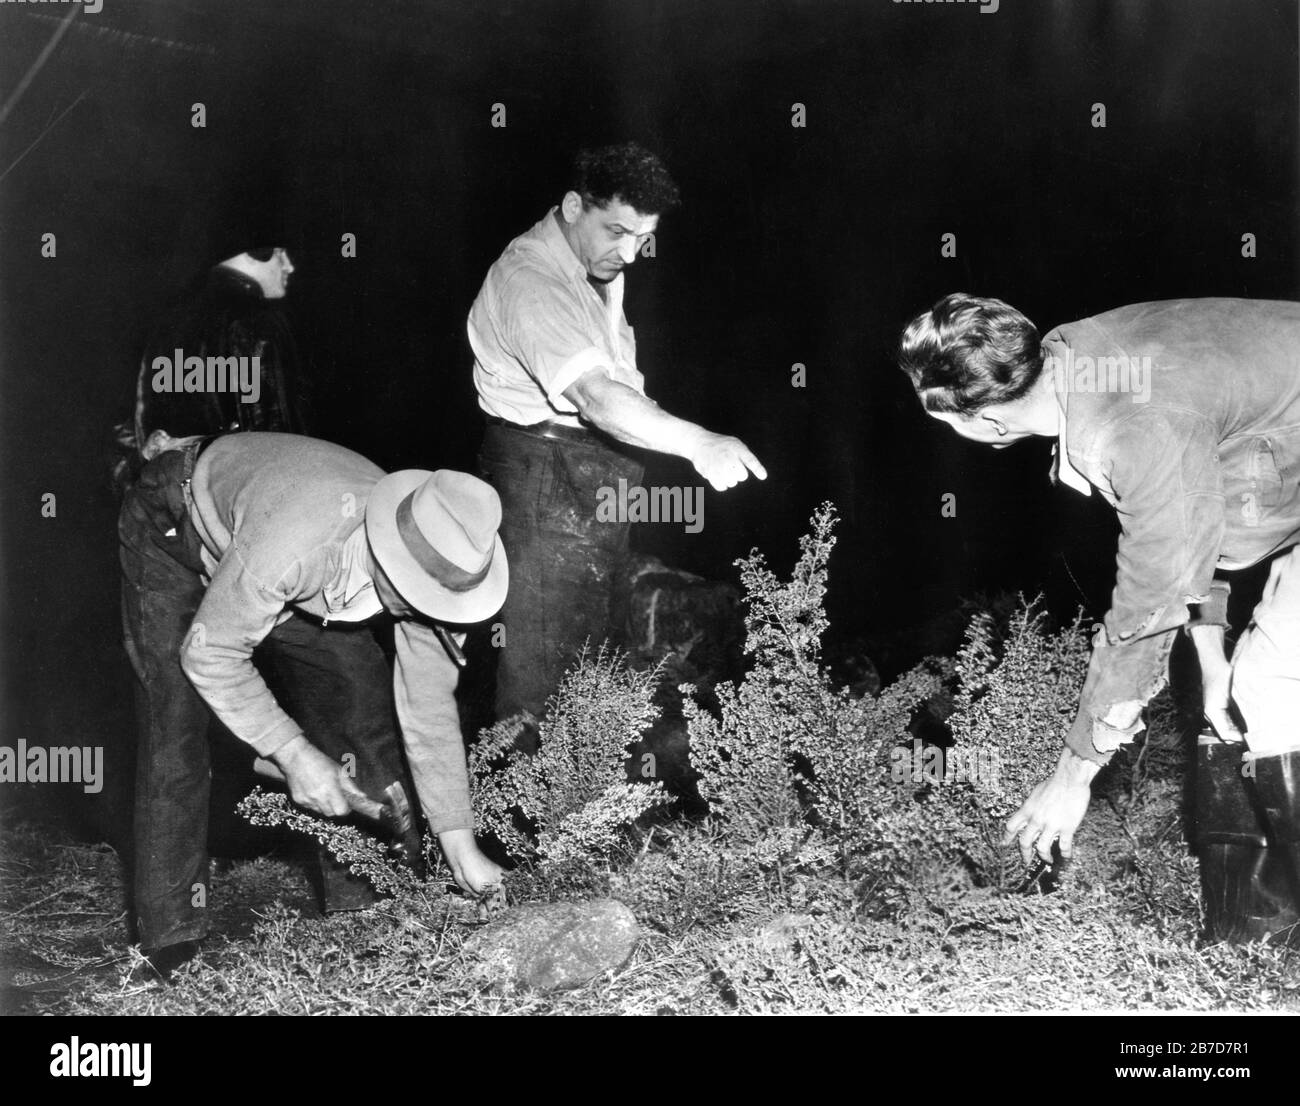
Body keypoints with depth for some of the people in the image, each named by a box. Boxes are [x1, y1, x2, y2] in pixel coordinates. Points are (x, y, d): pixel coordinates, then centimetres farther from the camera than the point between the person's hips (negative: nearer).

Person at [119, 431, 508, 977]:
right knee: (177, 723, -15)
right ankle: (170, 940, -6)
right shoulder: (289, 547, -46)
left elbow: (429, 706, -16)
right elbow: (208, 654, -31)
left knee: (361, 686, -3)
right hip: (172, 527, -5)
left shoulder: (434, 565, -26)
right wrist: (293, 754, -31)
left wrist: (460, 846, -14)